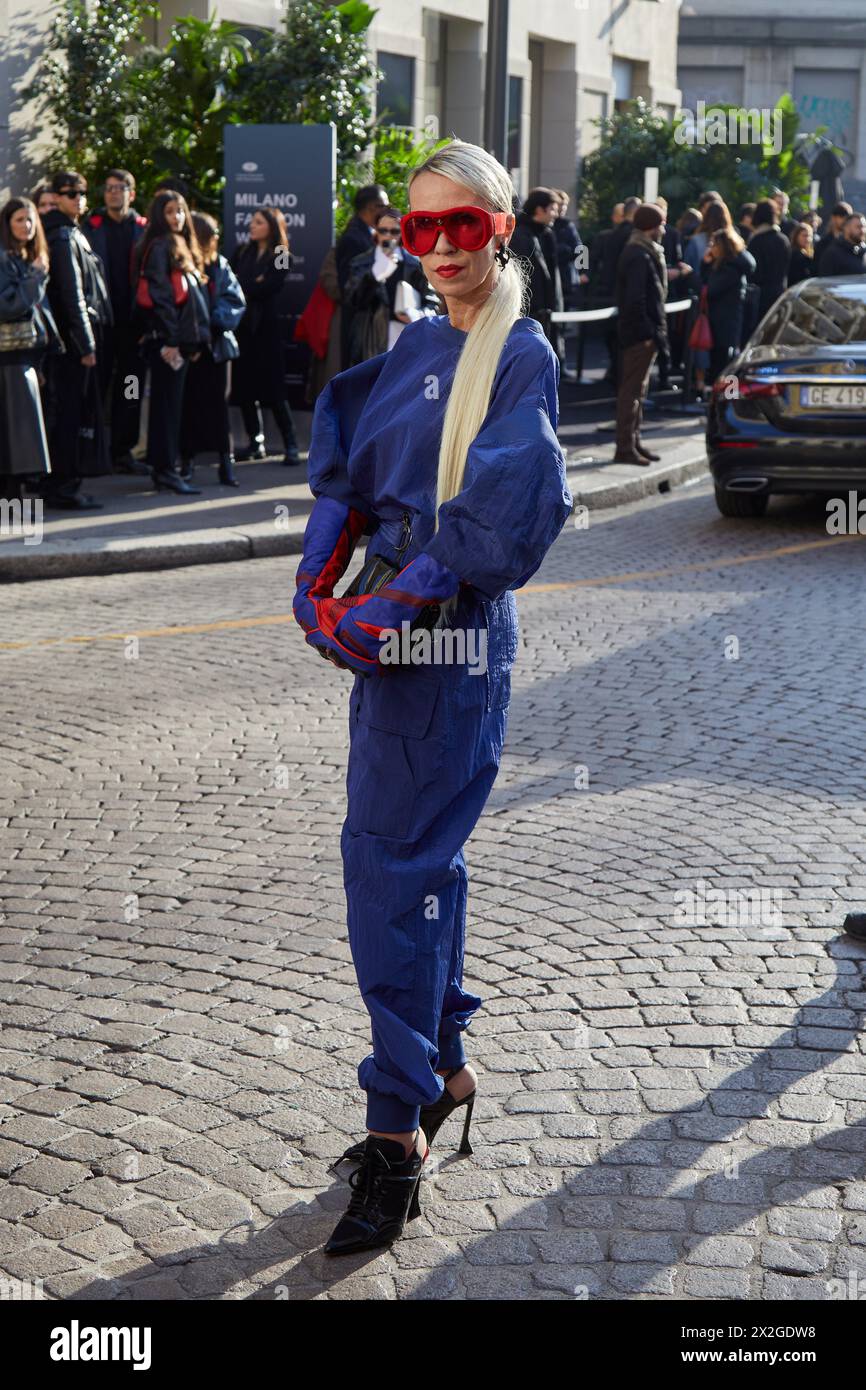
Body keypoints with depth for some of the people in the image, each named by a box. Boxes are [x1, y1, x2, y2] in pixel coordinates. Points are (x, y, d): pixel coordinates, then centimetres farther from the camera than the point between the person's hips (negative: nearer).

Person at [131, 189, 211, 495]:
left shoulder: (182, 246, 19)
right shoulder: (159, 246, -8)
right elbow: (158, 295, -16)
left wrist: (193, 340, 15)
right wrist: (169, 340, -20)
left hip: (181, 338, 9)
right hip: (166, 339, -9)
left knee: (169, 404, 11)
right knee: (167, 403, -7)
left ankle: (163, 469, 16)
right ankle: (164, 470, -5)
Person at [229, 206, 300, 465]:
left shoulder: (282, 258, 0)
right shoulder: (242, 251, 15)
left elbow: (268, 288, -12)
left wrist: (243, 287, -4)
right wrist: (253, 285, -8)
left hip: (267, 326, -5)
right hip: (244, 325, 5)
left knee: (273, 388, -7)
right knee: (245, 387, 4)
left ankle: (291, 445, -3)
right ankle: (256, 443, 13)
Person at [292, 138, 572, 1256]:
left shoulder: (522, 354, -9)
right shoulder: (416, 346, 13)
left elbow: (502, 514, -19)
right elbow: (348, 468, 10)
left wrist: (387, 612, -20)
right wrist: (318, 583, -5)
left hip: (451, 635, -7)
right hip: (391, 624, 7)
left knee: (390, 860, -8)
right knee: (420, 858, 15)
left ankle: (398, 1130, 0)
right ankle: (443, 1069, 30)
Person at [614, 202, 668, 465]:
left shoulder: (643, 253, 15)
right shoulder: (639, 257, -17)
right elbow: (635, 300, -23)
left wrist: (654, 331, 15)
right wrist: (649, 333, -21)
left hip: (642, 334, 10)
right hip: (640, 334, -10)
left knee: (636, 389, 15)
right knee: (632, 390, -6)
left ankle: (633, 443, 23)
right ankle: (625, 448, -3)